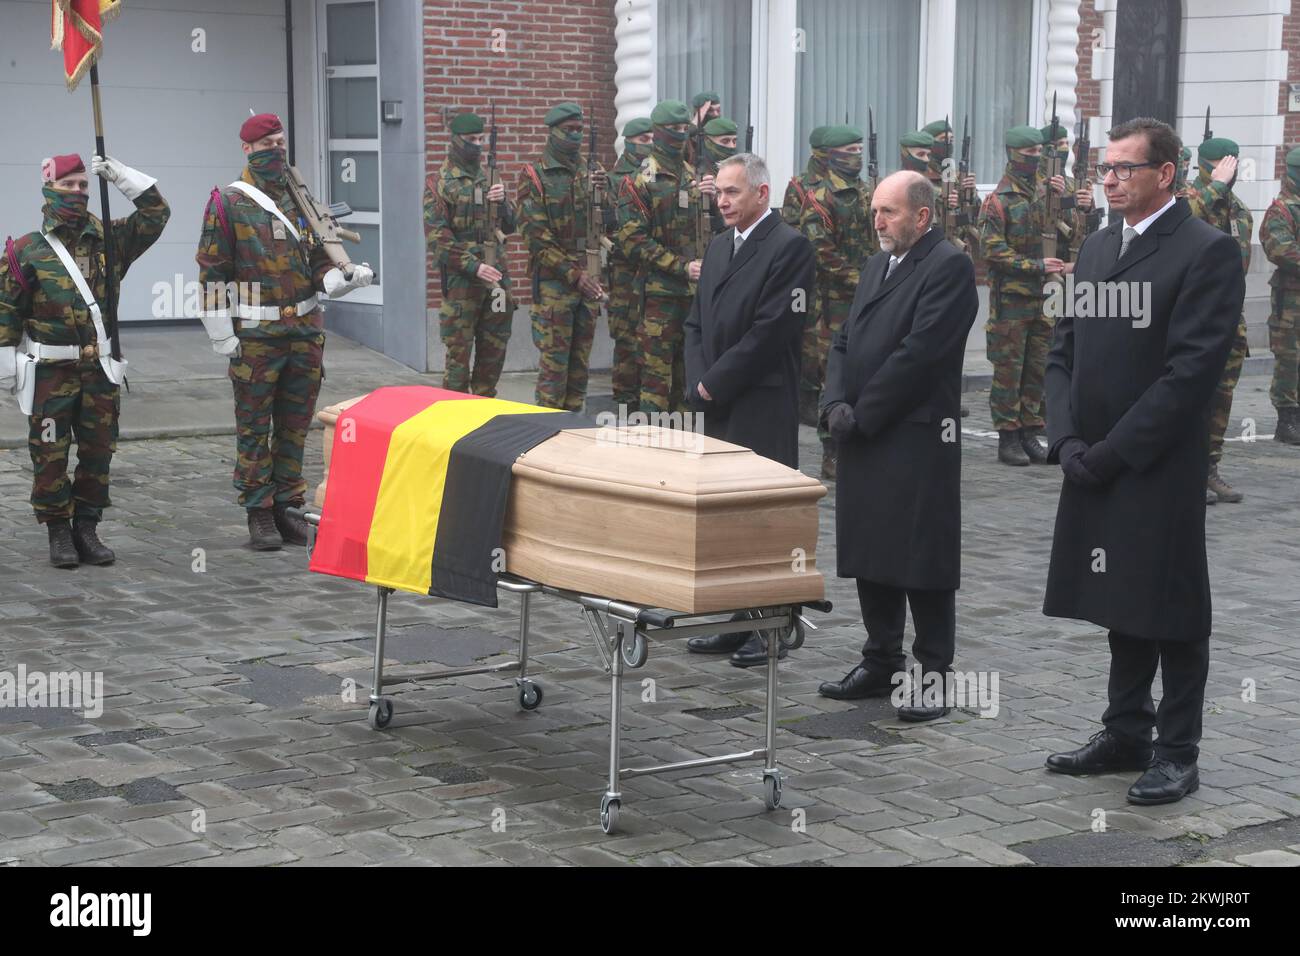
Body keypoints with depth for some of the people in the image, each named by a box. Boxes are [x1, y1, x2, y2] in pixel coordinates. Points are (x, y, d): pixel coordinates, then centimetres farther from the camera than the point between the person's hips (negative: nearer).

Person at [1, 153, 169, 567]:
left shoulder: (109, 239, 7)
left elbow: (155, 214, 3)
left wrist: (121, 176, -6)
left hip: (100, 371, 3)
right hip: (50, 373, -3)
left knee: (98, 452, 7)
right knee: (51, 455, 1)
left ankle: (87, 529, 18)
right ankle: (59, 535, 11)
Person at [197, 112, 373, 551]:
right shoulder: (227, 203, -4)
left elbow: (320, 260, 12)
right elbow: (212, 271, -5)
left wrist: (344, 277, -11)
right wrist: (221, 334, -10)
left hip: (306, 332, 5)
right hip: (255, 335, -5)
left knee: (295, 426, 11)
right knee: (254, 428, 1)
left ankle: (287, 506, 20)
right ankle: (259, 514, 8)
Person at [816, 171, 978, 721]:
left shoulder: (948, 267, -10)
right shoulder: (877, 266, 18)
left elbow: (919, 352, -18)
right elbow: (846, 343, 16)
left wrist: (862, 413, -14)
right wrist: (836, 403, -1)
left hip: (917, 441, -8)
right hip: (864, 439, 8)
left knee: (922, 562, -3)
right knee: (870, 557, 13)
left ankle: (932, 677, 5)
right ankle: (881, 663, 24)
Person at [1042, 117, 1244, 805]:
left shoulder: (1207, 252, -10)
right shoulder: (1096, 248, 13)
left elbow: (1191, 370, -16)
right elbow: (1063, 352, 14)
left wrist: (1113, 450, -16)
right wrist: (1067, 439, -2)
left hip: (1160, 470, -7)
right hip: (1094, 465, 7)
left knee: (1171, 609, 2)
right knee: (1122, 604, 15)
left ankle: (1178, 753, 12)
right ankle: (1125, 734, 26)